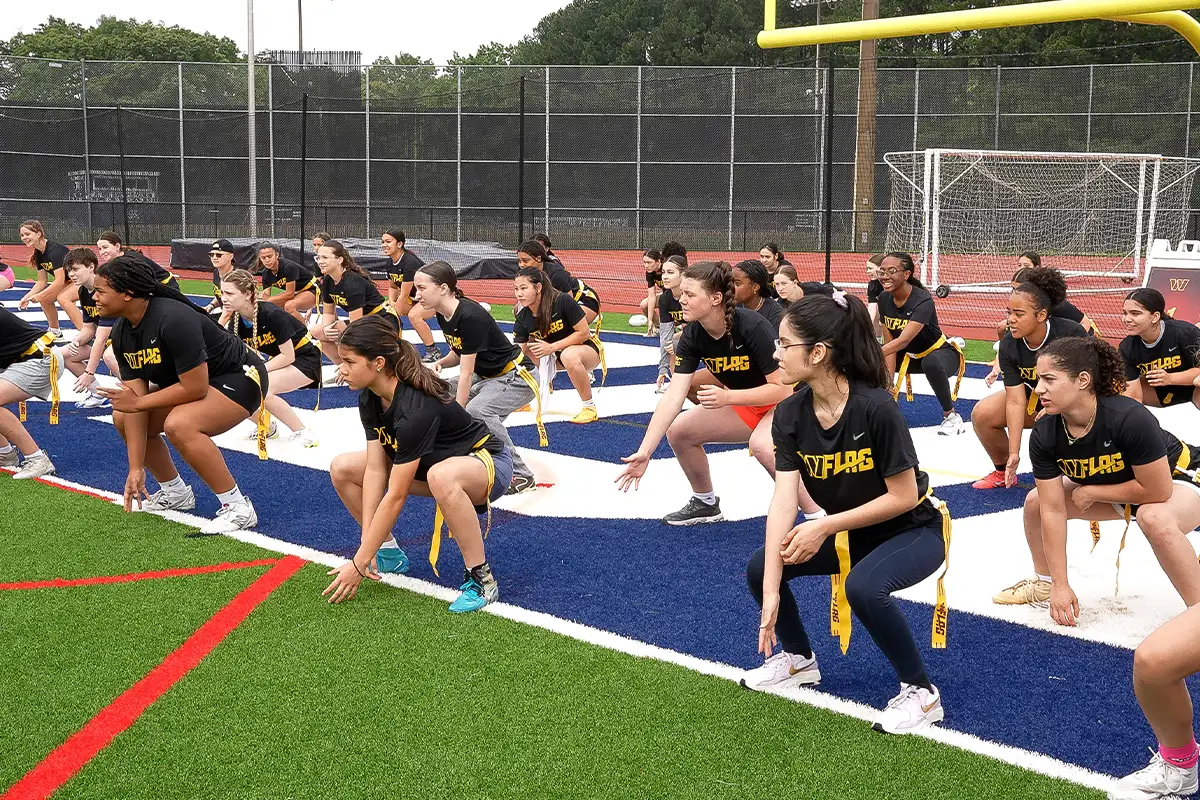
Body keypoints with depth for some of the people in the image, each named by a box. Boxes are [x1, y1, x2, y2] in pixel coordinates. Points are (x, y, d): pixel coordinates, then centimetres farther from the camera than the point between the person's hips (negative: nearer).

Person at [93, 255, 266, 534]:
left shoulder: (173, 320, -32)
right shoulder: (122, 333, -6)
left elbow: (195, 388, -31)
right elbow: (135, 398, -8)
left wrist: (137, 402, -18)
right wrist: (136, 469, -13)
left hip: (239, 378, -9)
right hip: (193, 380, 9)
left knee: (179, 424, -33)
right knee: (123, 418, 6)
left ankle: (238, 509, -21)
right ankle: (176, 493, 23)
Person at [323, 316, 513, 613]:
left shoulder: (416, 409, -35)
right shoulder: (369, 399, -11)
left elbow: (396, 497, -32)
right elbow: (375, 469, -10)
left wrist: (358, 564, -26)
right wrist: (367, 544, -15)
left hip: (488, 463, -8)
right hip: (428, 462, 9)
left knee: (441, 476, -44)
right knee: (342, 469, -3)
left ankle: (481, 578, -27)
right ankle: (390, 552, 14)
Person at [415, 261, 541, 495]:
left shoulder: (470, 317, -27)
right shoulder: (443, 315, -1)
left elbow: (466, 373, -26)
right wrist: (441, 362, -9)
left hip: (517, 378, -10)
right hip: (486, 377, 10)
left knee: (477, 410, -34)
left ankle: (521, 475, -24)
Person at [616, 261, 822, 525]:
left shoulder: (753, 327, -32)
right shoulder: (692, 335, -14)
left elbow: (783, 388, -28)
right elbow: (672, 396, -18)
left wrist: (727, 397, -39)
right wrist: (644, 453, -24)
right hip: (747, 406, 7)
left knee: (761, 443, -36)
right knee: (678, 430, 1)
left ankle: (818, 518, -25)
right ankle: (706, 504, 23)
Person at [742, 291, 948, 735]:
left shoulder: (876, 408, -30)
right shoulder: (790, 414, -13)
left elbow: (904, 497, -24)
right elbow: (783, 499, -21)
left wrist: (824, 527, -24)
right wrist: (770, 593, -28)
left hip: (912, 530, -6)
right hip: (847, 531, 7)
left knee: (863, 586, -34)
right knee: (760, 566, -6)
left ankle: (921, 693, -10)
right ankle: (798, 658, 22)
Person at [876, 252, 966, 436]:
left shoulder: (923, 301, -30)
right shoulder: (884, 299, -10)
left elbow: (903, 341, -41)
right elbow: (889, 343, -10)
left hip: (941, 353, -7)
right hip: (911, 356, 7)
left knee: (931, 362, -40)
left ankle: (950, 415, -19)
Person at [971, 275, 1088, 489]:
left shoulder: (1071, 333, -30)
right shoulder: (1008, 346, -19)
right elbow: (1015, 401, -20)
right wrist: (1014, 453, -25)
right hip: (1037, 398, 5)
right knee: (982, 414, -11)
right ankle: (1003, 471, 14)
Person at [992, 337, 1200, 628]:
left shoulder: (1130, 419, -39)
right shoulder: (1043, 436, -22)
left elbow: (1157, 491, -33)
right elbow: (1053, 510, -20)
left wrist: (1090, 492, -24)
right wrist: (1060, 585, -21)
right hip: (1115, 487, 6)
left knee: (1155, 518, -39)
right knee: (1036, 501, -2)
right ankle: (1044, 583, 25)